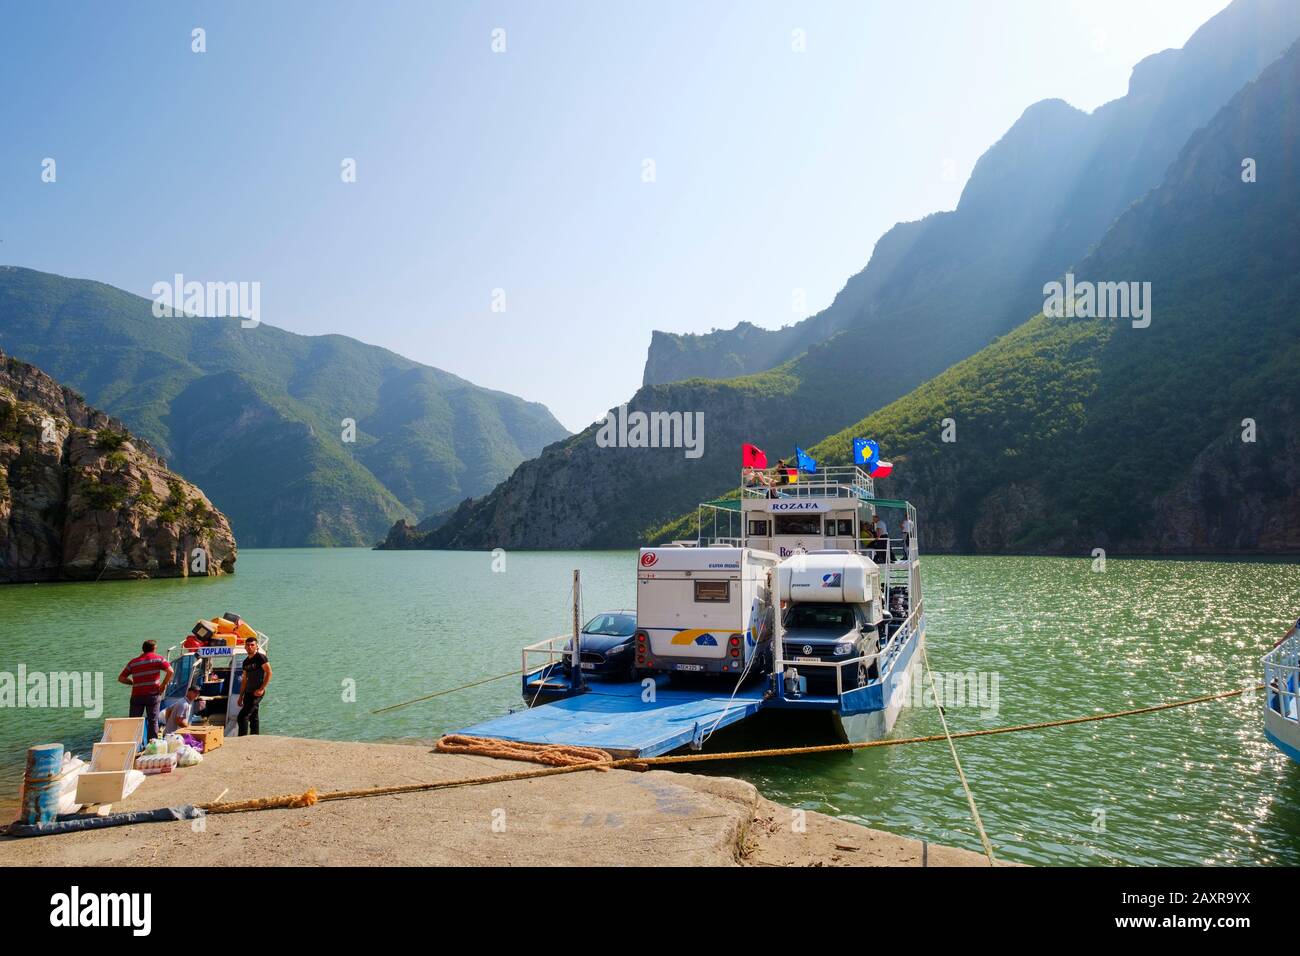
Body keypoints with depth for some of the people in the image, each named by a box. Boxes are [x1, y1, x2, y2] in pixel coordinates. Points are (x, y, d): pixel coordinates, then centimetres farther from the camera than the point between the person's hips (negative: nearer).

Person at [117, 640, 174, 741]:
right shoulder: (158, 658, 2)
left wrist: (133, 683, 18)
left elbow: (121, 678, 9)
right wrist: (163, 685, -3)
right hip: (153, 695, -2)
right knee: (153, 721, 5)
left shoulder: (133, 662, 12)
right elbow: (170, 671, -11)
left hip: (137, 696, 2)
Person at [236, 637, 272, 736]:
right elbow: (244, 680, 20)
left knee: (242, 716, -13)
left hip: (256, 693, -8)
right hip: (248, 693, 8)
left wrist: (261, 689, -18)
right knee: (253, 717, 11)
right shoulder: (246, 661, 15)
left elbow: (269, 673, -15)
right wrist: (241, 696, 18)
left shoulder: (260, 657, -8)